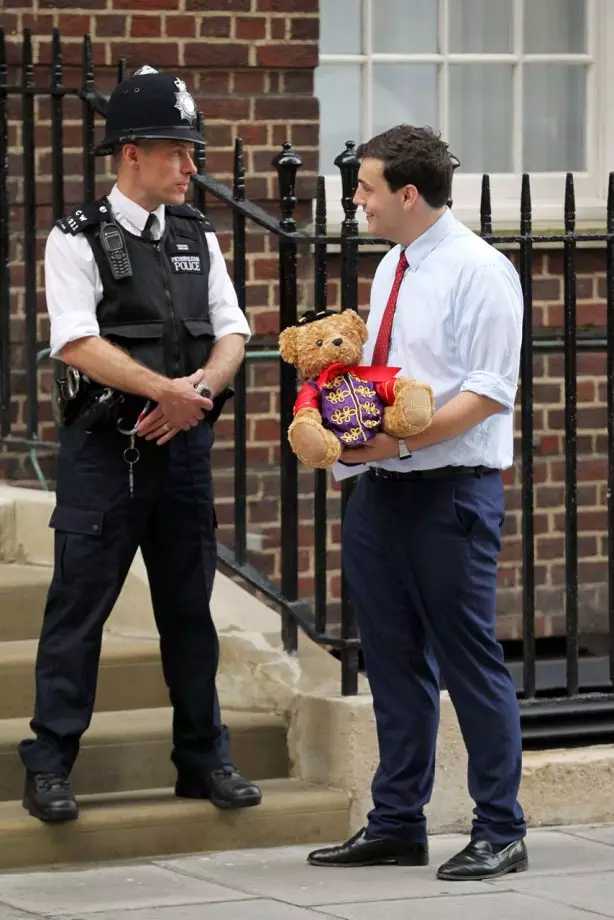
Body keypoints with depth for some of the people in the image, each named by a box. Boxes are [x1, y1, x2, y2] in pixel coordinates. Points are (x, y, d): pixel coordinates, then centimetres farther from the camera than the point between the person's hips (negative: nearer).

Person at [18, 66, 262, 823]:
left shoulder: (197, 237, 11)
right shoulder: (78, 240, -6)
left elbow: (231, 333, 8)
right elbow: (79, 344, -16)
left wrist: (199, 391, -12)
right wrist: (169, 390, -21)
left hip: (182, 445, 5)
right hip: (104, 447, -5)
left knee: (189, 605, 11)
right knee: (78, 606, -3)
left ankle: (204, 759, 20)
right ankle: (49, 767, 1)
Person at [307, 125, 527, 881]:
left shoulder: (478, 272, -11)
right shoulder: (390, 270, 15)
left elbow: (489, 392, -16)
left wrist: (401, 439, -22)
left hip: (451, 492, -8)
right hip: (379, 487, 8)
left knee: (469, 661, -3)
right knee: (393, 662, 12)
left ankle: (499, 833, 4)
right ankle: (396, 824, 20)